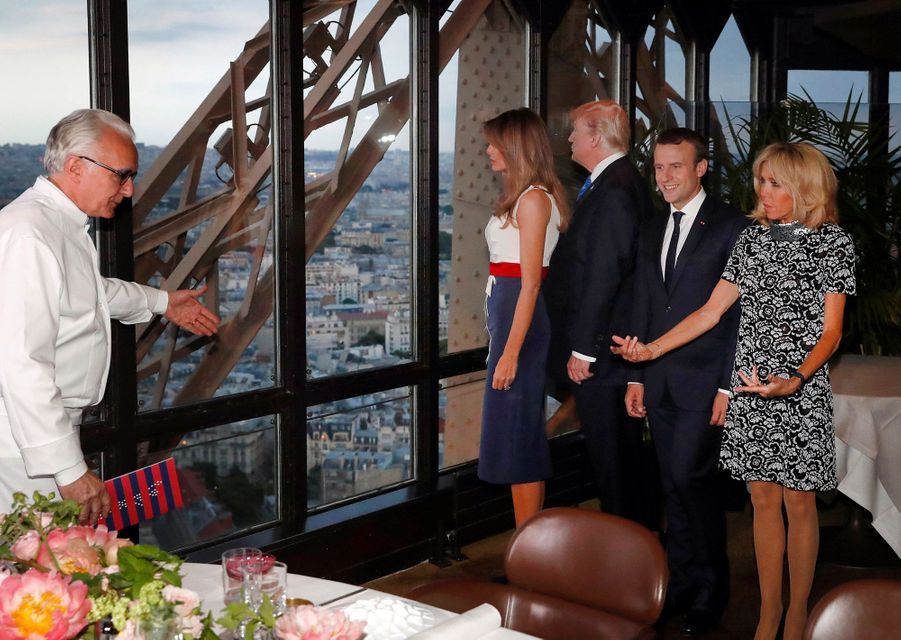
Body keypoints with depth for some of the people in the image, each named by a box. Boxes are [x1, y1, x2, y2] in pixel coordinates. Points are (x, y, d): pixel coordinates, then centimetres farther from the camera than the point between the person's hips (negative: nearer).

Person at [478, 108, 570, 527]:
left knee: (515, 433, -4)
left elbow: (530, 283, -19)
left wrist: (511, 351, -21)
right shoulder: (522, 197, 14)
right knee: (525, 433, 14)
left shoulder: (534, 199, -14)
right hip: (506, 313, 10)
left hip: (522, 318, -10)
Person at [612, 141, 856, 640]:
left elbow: (831, 331, -9)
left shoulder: (832, 242, -5)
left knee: (799, 503, 5)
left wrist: (795, 380, -26)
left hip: (800, 393, -4)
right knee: (763, 499, 10)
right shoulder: (753, 237, 8)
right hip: (750, 388, 4)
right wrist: (653, 348, -2)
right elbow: (711, 310, 8)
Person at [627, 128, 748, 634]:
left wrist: (728, 387, -14)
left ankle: (710, 592, 8)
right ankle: (682, 586, 21)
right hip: (661, 381, 7)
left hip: (705, 381, -6)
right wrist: (637, 377, 13)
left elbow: (742, 312, -10)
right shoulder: (653, 232, 15)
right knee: (675, 485, 11)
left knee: (690, 479, -9)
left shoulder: (732, 227, -7)